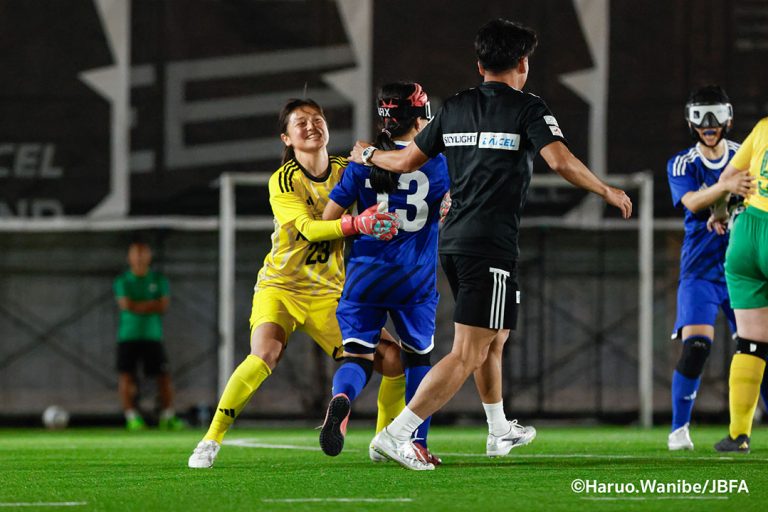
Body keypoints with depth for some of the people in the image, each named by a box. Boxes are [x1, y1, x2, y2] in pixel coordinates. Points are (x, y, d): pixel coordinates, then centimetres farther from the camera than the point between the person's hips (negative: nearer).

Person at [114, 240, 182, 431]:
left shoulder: (158, 280, 8)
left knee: (163, 376, -3)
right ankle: (132, 417, -4)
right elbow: (126, 304, -12)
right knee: (126, 376, -8)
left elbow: (163, 306, -4)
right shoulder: (122, 281, 3)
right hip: (128, 335, -1)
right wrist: (152, 304, -8)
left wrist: (138, 306, -10)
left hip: (153, 335, 1)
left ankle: (168, 417, 4)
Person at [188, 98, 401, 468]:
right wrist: (356, 223, -42)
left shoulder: (346, 170, 1)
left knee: (393, 361, -6)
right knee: (263, 357, -30)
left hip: (329, 293, 4)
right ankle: (211, 441, -19)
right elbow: (307, 228, -26)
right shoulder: (282, 182, -12)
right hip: (280, 287, -4)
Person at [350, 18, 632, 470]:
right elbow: (561, 161, -16)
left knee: (493, 337, 26)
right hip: (491, 247, -8)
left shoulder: (455, 108, 12)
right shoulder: (527, 108, -4)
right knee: (468, 356, -10)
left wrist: (369, 156, 36)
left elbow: (408, 161, 17)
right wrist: (608, 192, -2)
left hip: (453, 242, 8)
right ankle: (396, 433, -20)